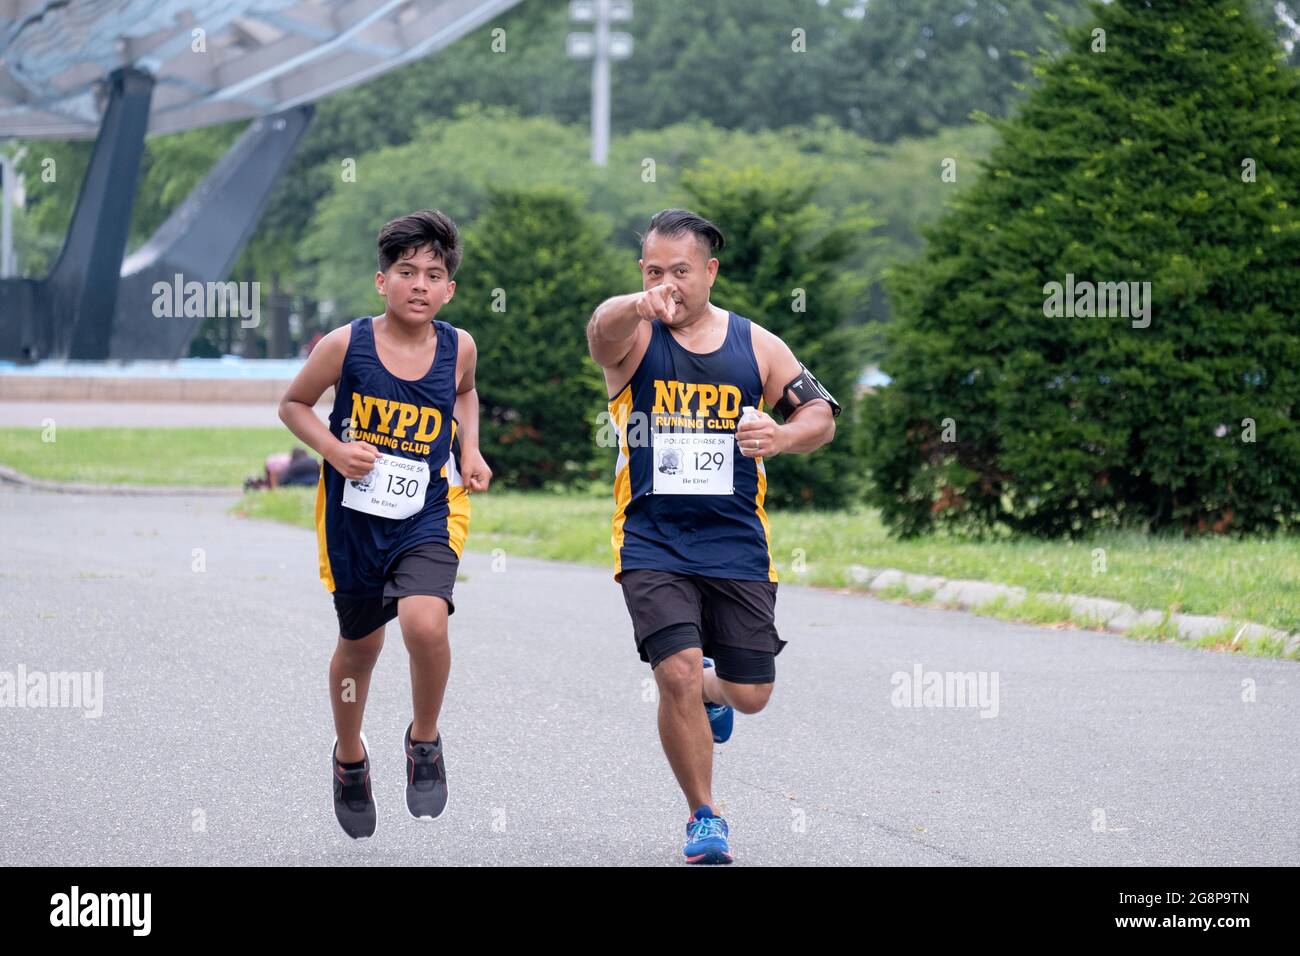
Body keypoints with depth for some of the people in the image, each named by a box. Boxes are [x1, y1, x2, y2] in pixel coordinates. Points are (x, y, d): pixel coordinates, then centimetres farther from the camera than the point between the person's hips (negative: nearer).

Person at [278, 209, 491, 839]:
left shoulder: (457, 347, -7)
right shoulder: (346, 345, -14)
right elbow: (293, 404, 0)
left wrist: (470, 448, 3)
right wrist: (333, 449, -16)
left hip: (427, 515, 0)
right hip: (354, 514, 0)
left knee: (425, 623, -26)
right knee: (359, 643, 16)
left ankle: (425, 740, 2)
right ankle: (349, 758, 45)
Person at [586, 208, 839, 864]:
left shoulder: (756, 345, 5)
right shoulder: (634, 337, -5)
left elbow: (820, 417, 8)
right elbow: (602, 334, -30)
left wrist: (782, 437, -17)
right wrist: (639, 306, -54)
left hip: (737, 544, 3)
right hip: (652, 544, -3)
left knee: (750, 696, 4)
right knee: (677, 676, -18)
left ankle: (709, 687, 43)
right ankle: (703, 818, 2)